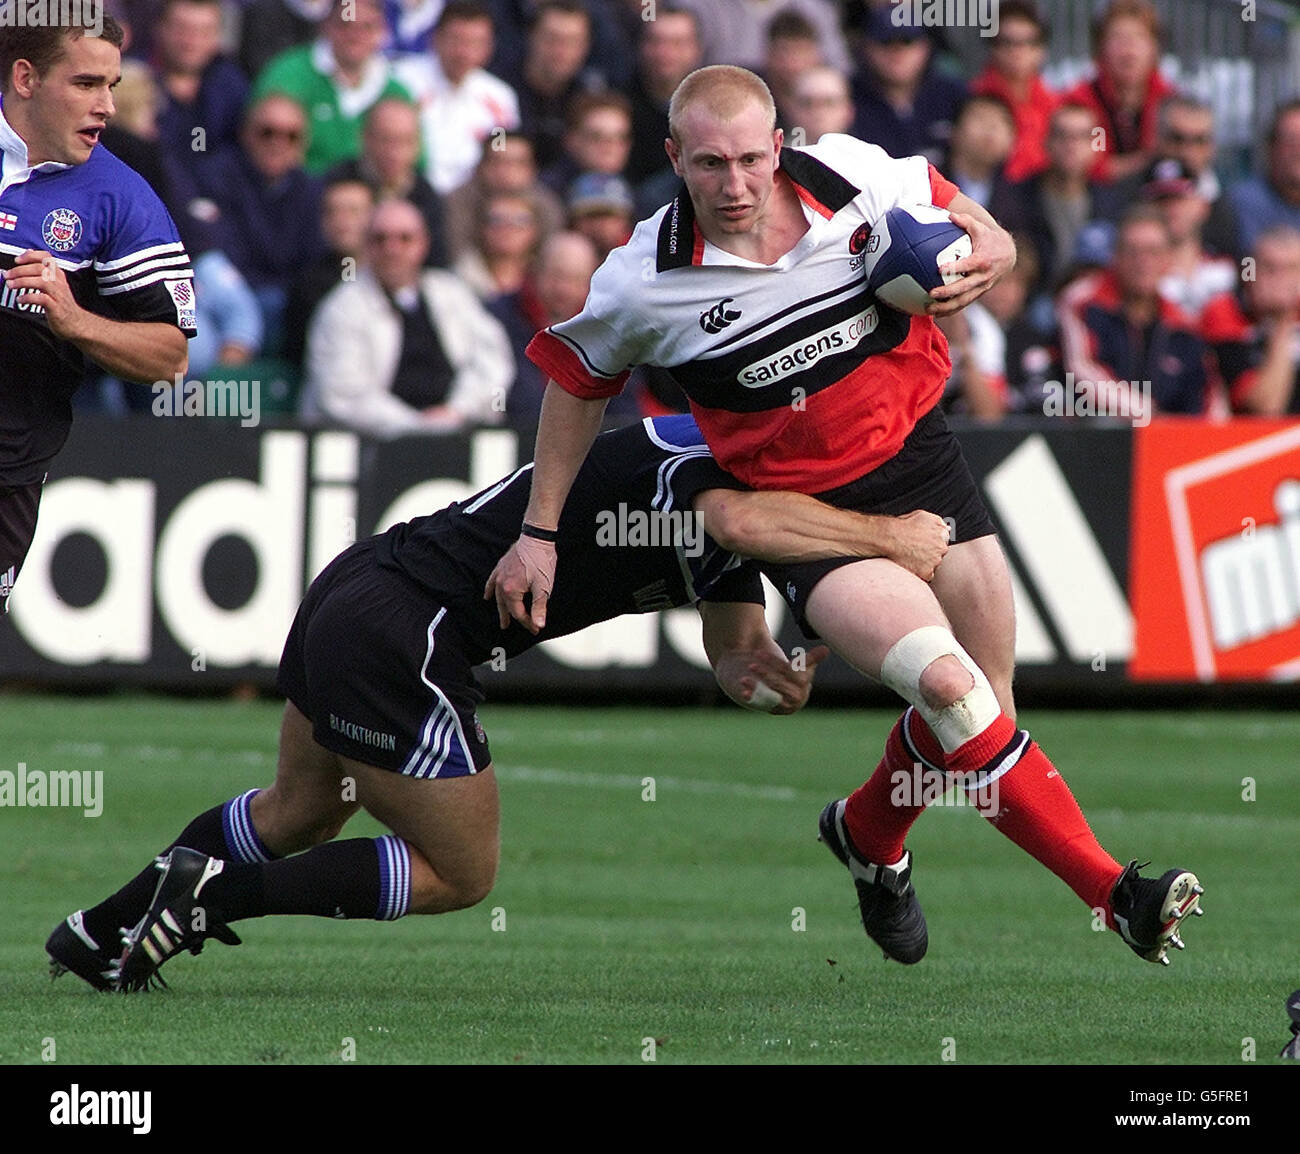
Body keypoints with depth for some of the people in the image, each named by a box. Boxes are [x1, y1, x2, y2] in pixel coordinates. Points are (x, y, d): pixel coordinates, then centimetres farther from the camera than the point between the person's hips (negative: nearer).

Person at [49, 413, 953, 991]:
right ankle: (212, 896, 0)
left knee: (297, 815, 32)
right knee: (460, 874, 3)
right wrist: (885, 535, -33)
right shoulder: (698, 457, -16)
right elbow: (742, 520, -40)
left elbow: (735, 651, 8)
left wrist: (768, 679, -14)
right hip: (402, 632, -10)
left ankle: (97, 932, 40)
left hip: (353, 592, 10)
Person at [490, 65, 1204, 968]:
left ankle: (870, 836, 36)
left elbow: (970, 225, 7)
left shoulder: (852, 176, -12)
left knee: (983, 704, 4)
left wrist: (982, 261, -17)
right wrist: (540, 531, 7)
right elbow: (578, 376, 4)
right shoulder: (642, 283, -16)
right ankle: (1114, 893, -19)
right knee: (946, 682, -25)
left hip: (917, 453, 4)